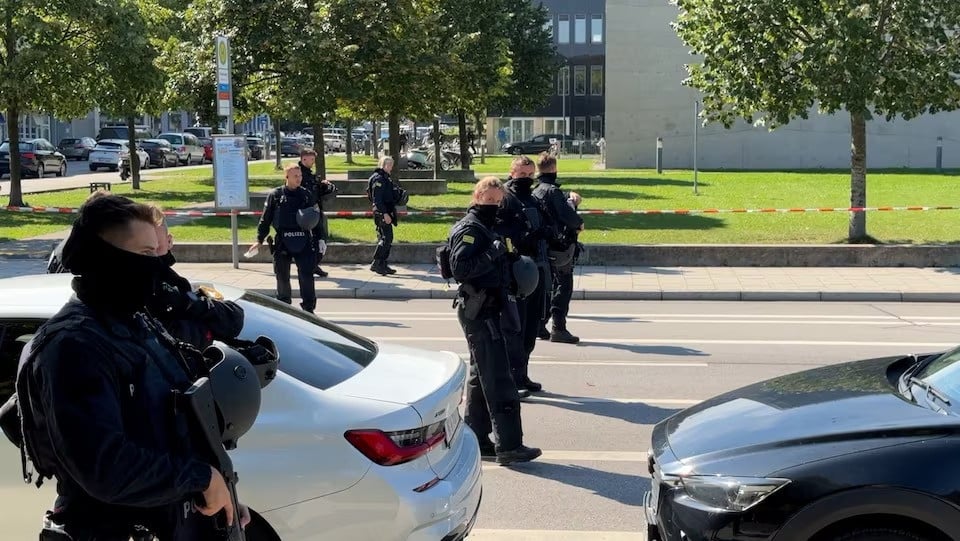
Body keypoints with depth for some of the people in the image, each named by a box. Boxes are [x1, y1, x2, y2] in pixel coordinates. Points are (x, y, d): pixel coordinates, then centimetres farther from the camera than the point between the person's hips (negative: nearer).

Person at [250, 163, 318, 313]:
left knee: (306, 274, -6)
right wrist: (260, 240, 4)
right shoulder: (275, 195, 3)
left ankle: (309, 308, 1)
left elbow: (315, 217, 15)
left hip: (303, 242, 0)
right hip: (282, 242, 0)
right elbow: (265, 219, 6)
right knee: (282, 276, 8)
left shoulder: (306, 195, 8)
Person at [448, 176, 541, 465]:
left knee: (480, 375, 14)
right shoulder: (469, 229, -12)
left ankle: (475, 438, 21)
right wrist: (492, 254, -24)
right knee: (498, 379, -10)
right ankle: (508, 445, -9)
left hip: (486, 308, 11)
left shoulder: (486, 228, 18)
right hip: (479, 310, -11)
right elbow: (460, 268, -24)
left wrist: (503, 256, 9)